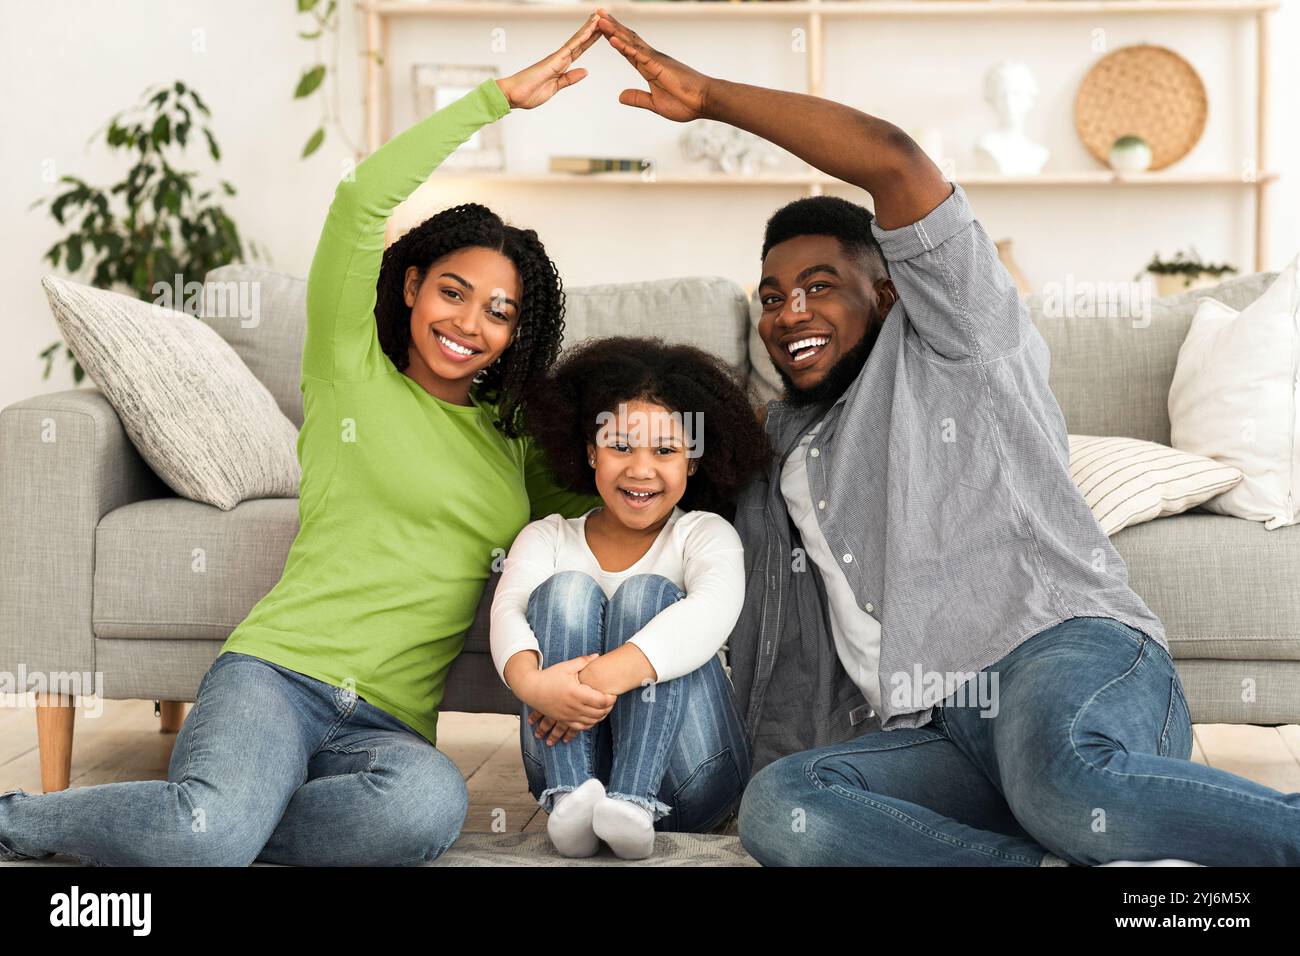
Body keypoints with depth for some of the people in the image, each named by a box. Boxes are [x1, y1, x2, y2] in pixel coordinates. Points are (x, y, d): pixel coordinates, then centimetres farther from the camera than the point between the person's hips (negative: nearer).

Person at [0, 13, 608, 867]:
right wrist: (501, 95, 0)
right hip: (276, 673, -3)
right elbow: (364, 196, -3)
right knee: (215, 826, -35)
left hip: (389, 725, 4)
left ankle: (193, 832, -15)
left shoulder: (512, 439, 21)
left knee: (433, 802, -35)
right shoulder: (351, 371, 8)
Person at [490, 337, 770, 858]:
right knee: (566, 589, -16)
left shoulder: (704, 533, 9)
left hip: (682, 775, -1)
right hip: (566, 755, 1)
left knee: (647, 592, -19)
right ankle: (571, 796, -35)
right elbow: (509, 609, -8)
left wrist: (605, 675, -35)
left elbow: (713, 610, -16)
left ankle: (632, 799, -37)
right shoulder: (546, 537, 15)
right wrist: (533, 682, -34)